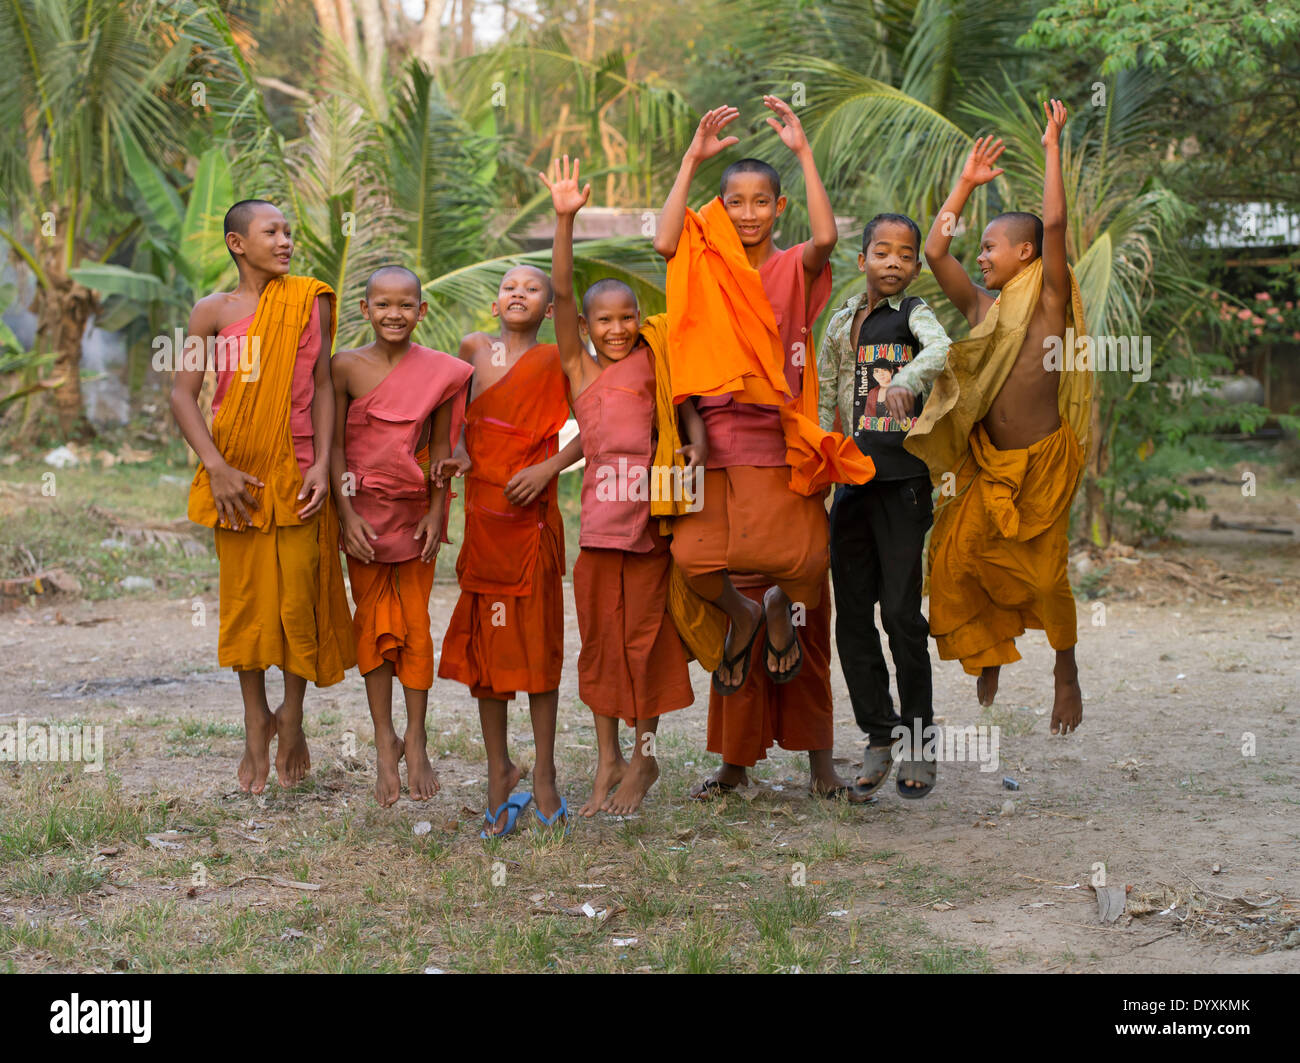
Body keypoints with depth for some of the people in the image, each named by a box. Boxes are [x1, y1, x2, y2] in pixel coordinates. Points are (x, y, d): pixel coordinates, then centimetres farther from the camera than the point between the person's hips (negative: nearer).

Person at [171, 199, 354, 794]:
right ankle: (256, 730, 20)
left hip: (296, 472, 0)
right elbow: (182, 393, -3)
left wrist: (323, 463, -8)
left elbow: (322, 386, 3)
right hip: (238, 476, 0)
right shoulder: (212, 311, 0)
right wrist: (215, 467, -14)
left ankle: (291, 723, 20)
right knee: (246, 599, 6)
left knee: (298, 599, 1)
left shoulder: (308, 302, 3)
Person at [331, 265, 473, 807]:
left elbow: (441, 447, 1)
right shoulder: (347, 366, -4)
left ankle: (415, 743, 14)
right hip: (363, 511, 0)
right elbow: (335, 445, -3)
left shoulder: (439, 371, -3)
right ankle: (385, 745, 12)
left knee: (414, 622, 4)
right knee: (373, 623, 5)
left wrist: (436, 514, -6)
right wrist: (347, 514, -10)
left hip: (416, 509, 0)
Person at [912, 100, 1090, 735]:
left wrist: (1052, 146, -14)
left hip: (1043, 460, -5)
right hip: (987, 461, 5)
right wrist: (967, 183, 10)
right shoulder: (982, 307, 8)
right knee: (954, 558, -2)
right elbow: (934, 251, 7)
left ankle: (1066, 672, 23)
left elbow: (1055, 224, -18)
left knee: (1043, 572, 3)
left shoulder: (1049, 301, -7)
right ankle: (990, 656, 19)